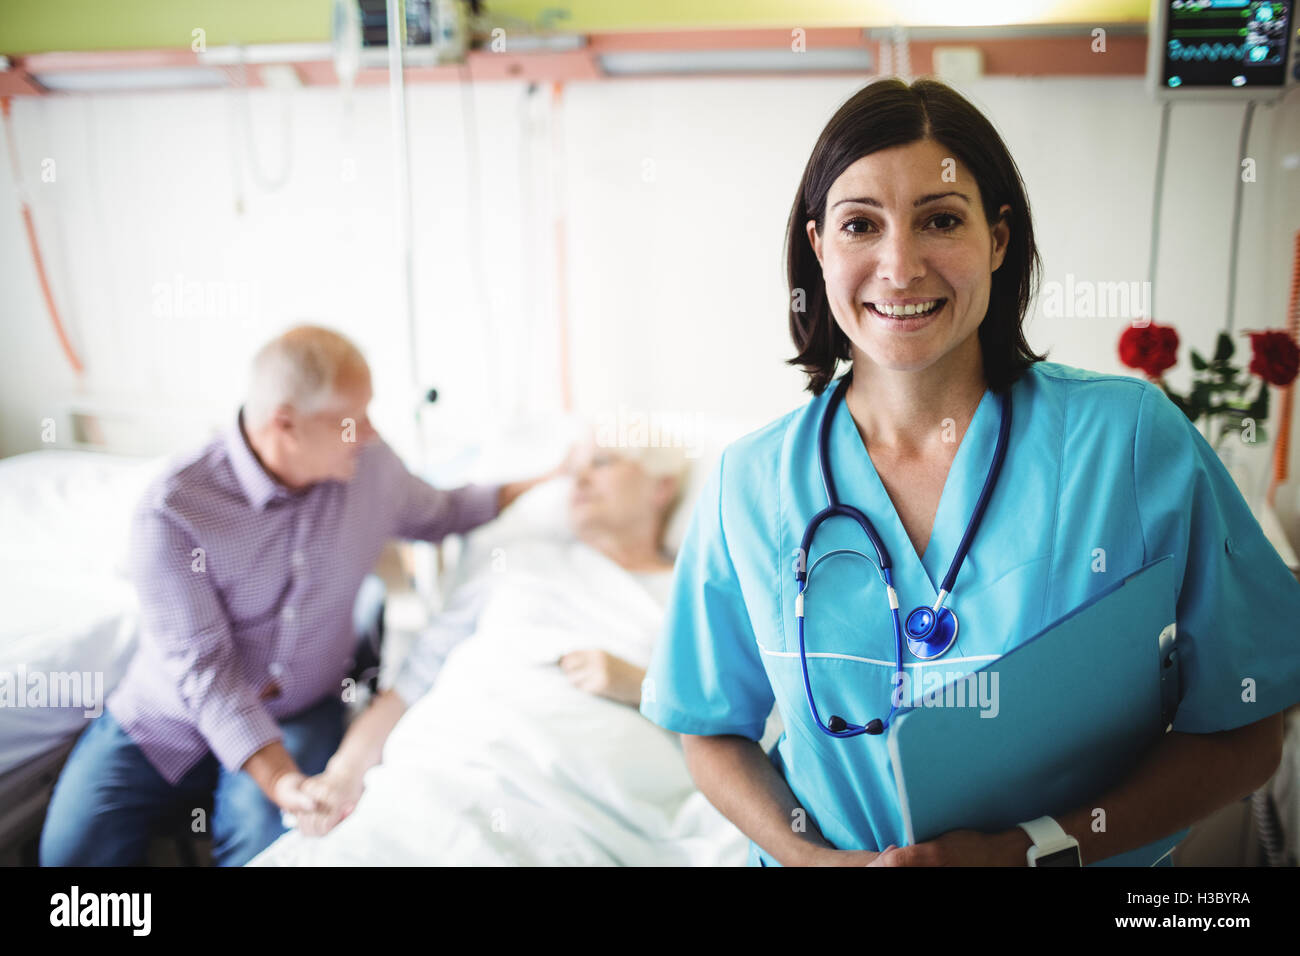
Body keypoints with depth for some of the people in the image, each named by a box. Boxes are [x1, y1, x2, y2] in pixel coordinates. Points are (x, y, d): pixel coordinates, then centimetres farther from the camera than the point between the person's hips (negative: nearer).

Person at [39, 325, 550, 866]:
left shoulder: (371, 466, -9)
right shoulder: (172, 511, -22)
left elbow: (438, 513, 14)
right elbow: (201, 667, -24)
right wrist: (282, 779, -36)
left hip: (297, 713, 2)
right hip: (170, 718, -1)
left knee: (267, 836, -25)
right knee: (72, 851, -12)